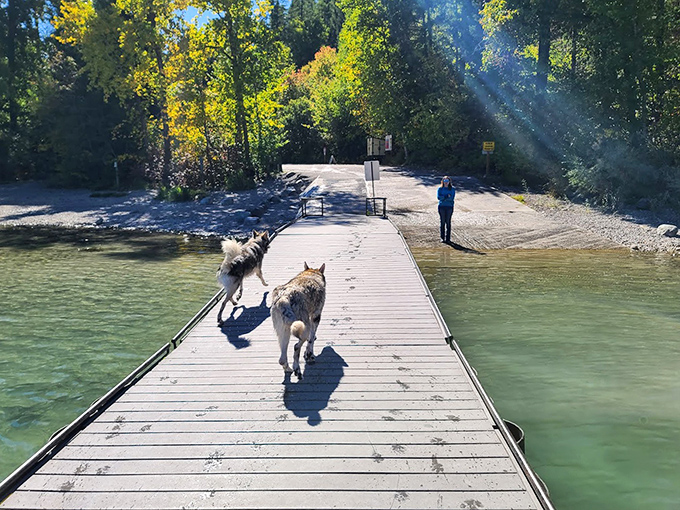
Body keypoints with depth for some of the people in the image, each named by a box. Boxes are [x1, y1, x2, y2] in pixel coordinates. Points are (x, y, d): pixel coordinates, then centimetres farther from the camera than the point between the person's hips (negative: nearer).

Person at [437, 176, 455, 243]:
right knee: (442, 222, 1)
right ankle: (442, 237, 7)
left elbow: (452, 198, -7)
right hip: (442, 207, 0)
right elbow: (438, 197, -7)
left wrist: (443, 198, -10)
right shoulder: (440, 189, 7)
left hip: (449, 207, 0)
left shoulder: (452, 189, 5)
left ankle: (448, 238, 4)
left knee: (448, 222, 0)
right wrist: (447, 196, -11)